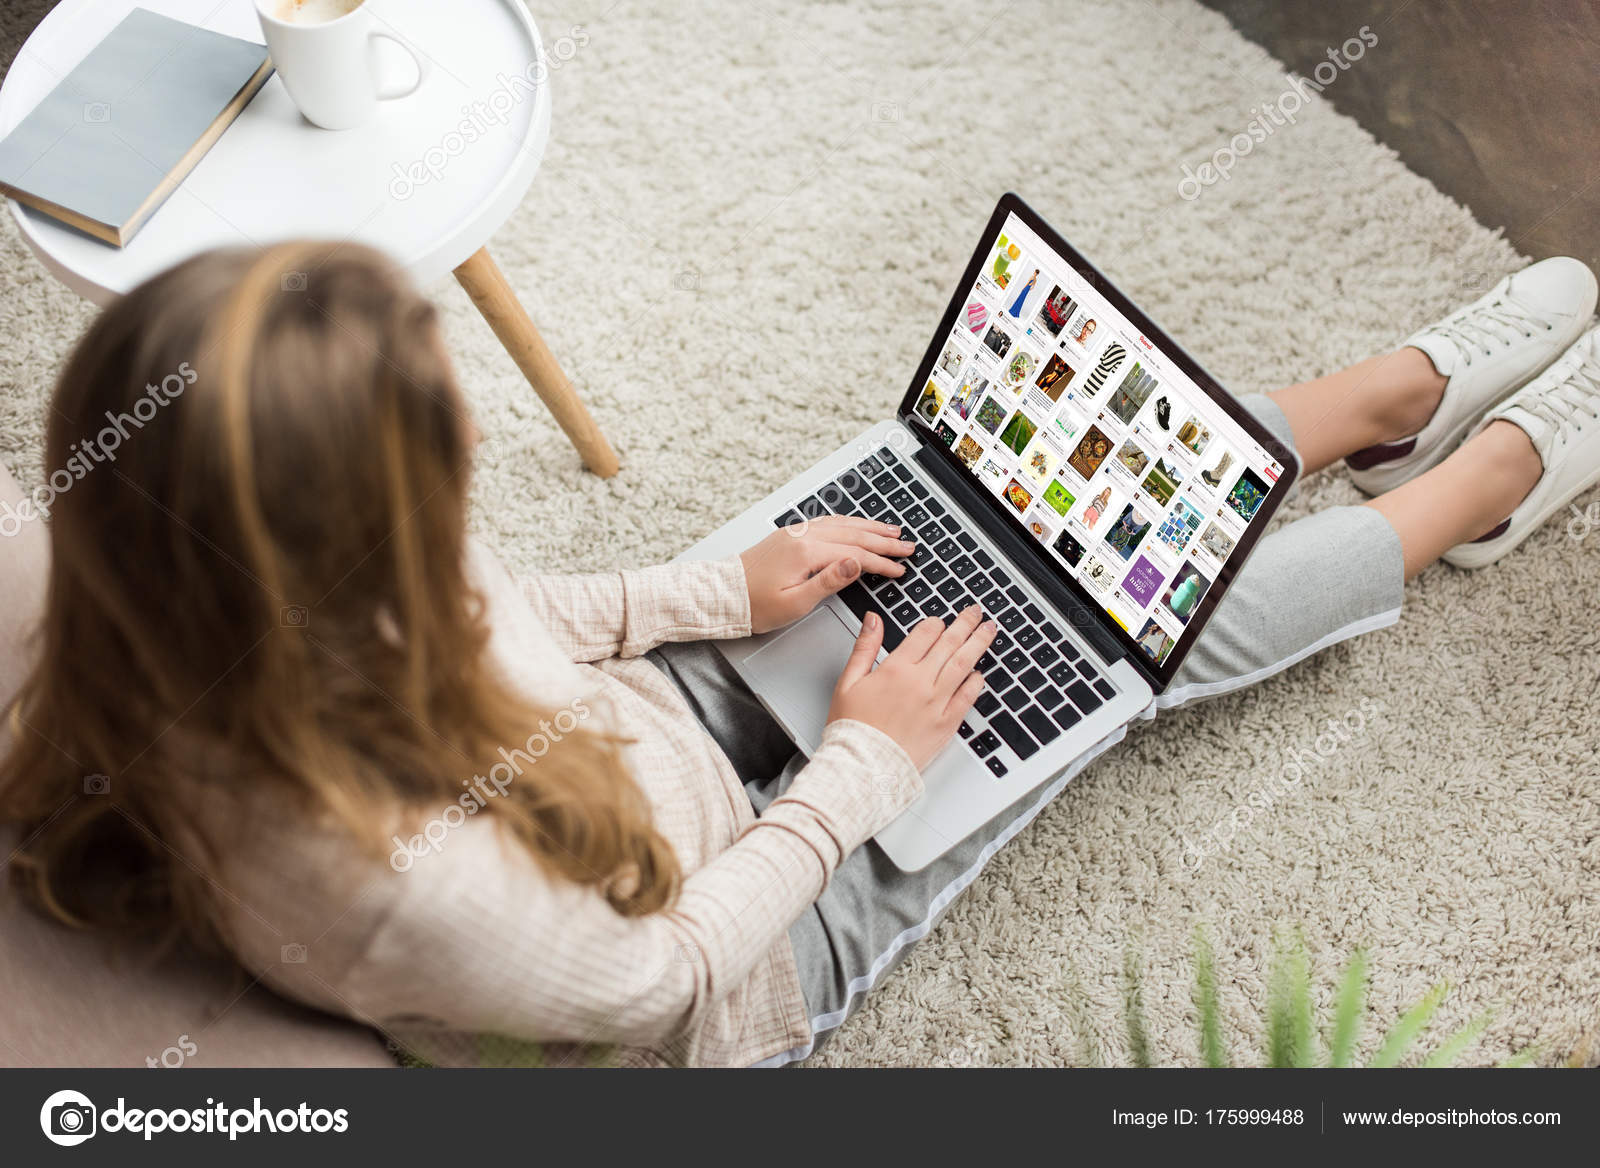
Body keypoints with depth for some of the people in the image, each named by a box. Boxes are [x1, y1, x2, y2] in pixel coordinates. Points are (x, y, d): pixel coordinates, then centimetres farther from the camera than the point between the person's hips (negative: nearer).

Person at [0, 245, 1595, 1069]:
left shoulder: (241, 635, -22)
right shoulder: (399, 875, -42)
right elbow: (664, 968, -23)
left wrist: (727, 593, -7)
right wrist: (872, 758, -14)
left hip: (668, 714, 6)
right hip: (758, 928, -5)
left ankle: (1406, 389, 35)